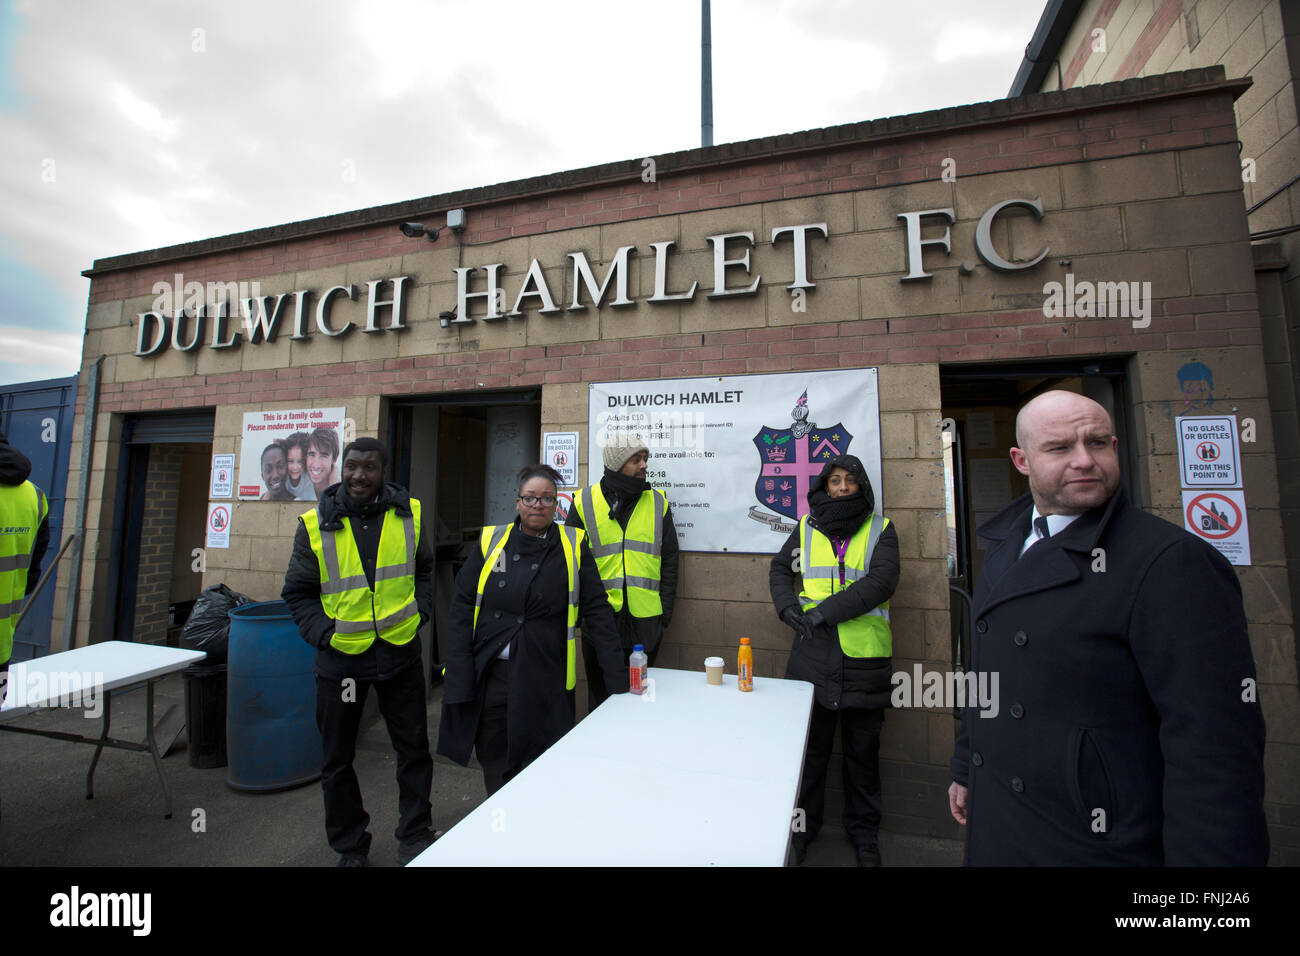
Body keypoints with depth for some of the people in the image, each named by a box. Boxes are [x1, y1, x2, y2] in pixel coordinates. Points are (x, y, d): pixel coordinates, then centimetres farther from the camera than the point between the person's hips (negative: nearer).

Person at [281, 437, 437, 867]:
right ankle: (350, 846, 39)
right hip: (341, 658, 0)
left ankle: (415, 838, 35)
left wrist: (419, 613, -2)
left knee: (414, 750, 13)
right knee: (338, 760, 16)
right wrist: (324, 633, -11)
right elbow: (297, 593, 2)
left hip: (401, 653, 1)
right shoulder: (315, 525, -6)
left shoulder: (408, 513, -2)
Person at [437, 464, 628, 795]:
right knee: (495, 770, 16)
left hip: (545, 681, -2)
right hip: (490, 674, 2)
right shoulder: (491, 541, 2)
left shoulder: (573, 546, -2)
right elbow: (462, 609, 2)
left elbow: (597, 611, -2)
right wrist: (458, 680, -5)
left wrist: (618, 679, -5)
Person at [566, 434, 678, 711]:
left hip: (645, 619, 1)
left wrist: (666, 610, 1)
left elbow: (669, 560, 6)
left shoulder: (657, 502, 5)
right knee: (600, 693, 16)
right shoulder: (584, 502, 0)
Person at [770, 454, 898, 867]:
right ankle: (803, 825, 35)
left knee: (863, 750, 16)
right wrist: (788, 606, -1)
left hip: (864, 657, -1)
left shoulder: (881, 530, 0)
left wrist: (824, 611, -20)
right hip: (813, 653, 1)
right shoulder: (806, 528, 5)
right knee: (810, 745, 15)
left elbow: (880, 582, -15)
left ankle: (863, 829, 38)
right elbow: (780, 568, 18)